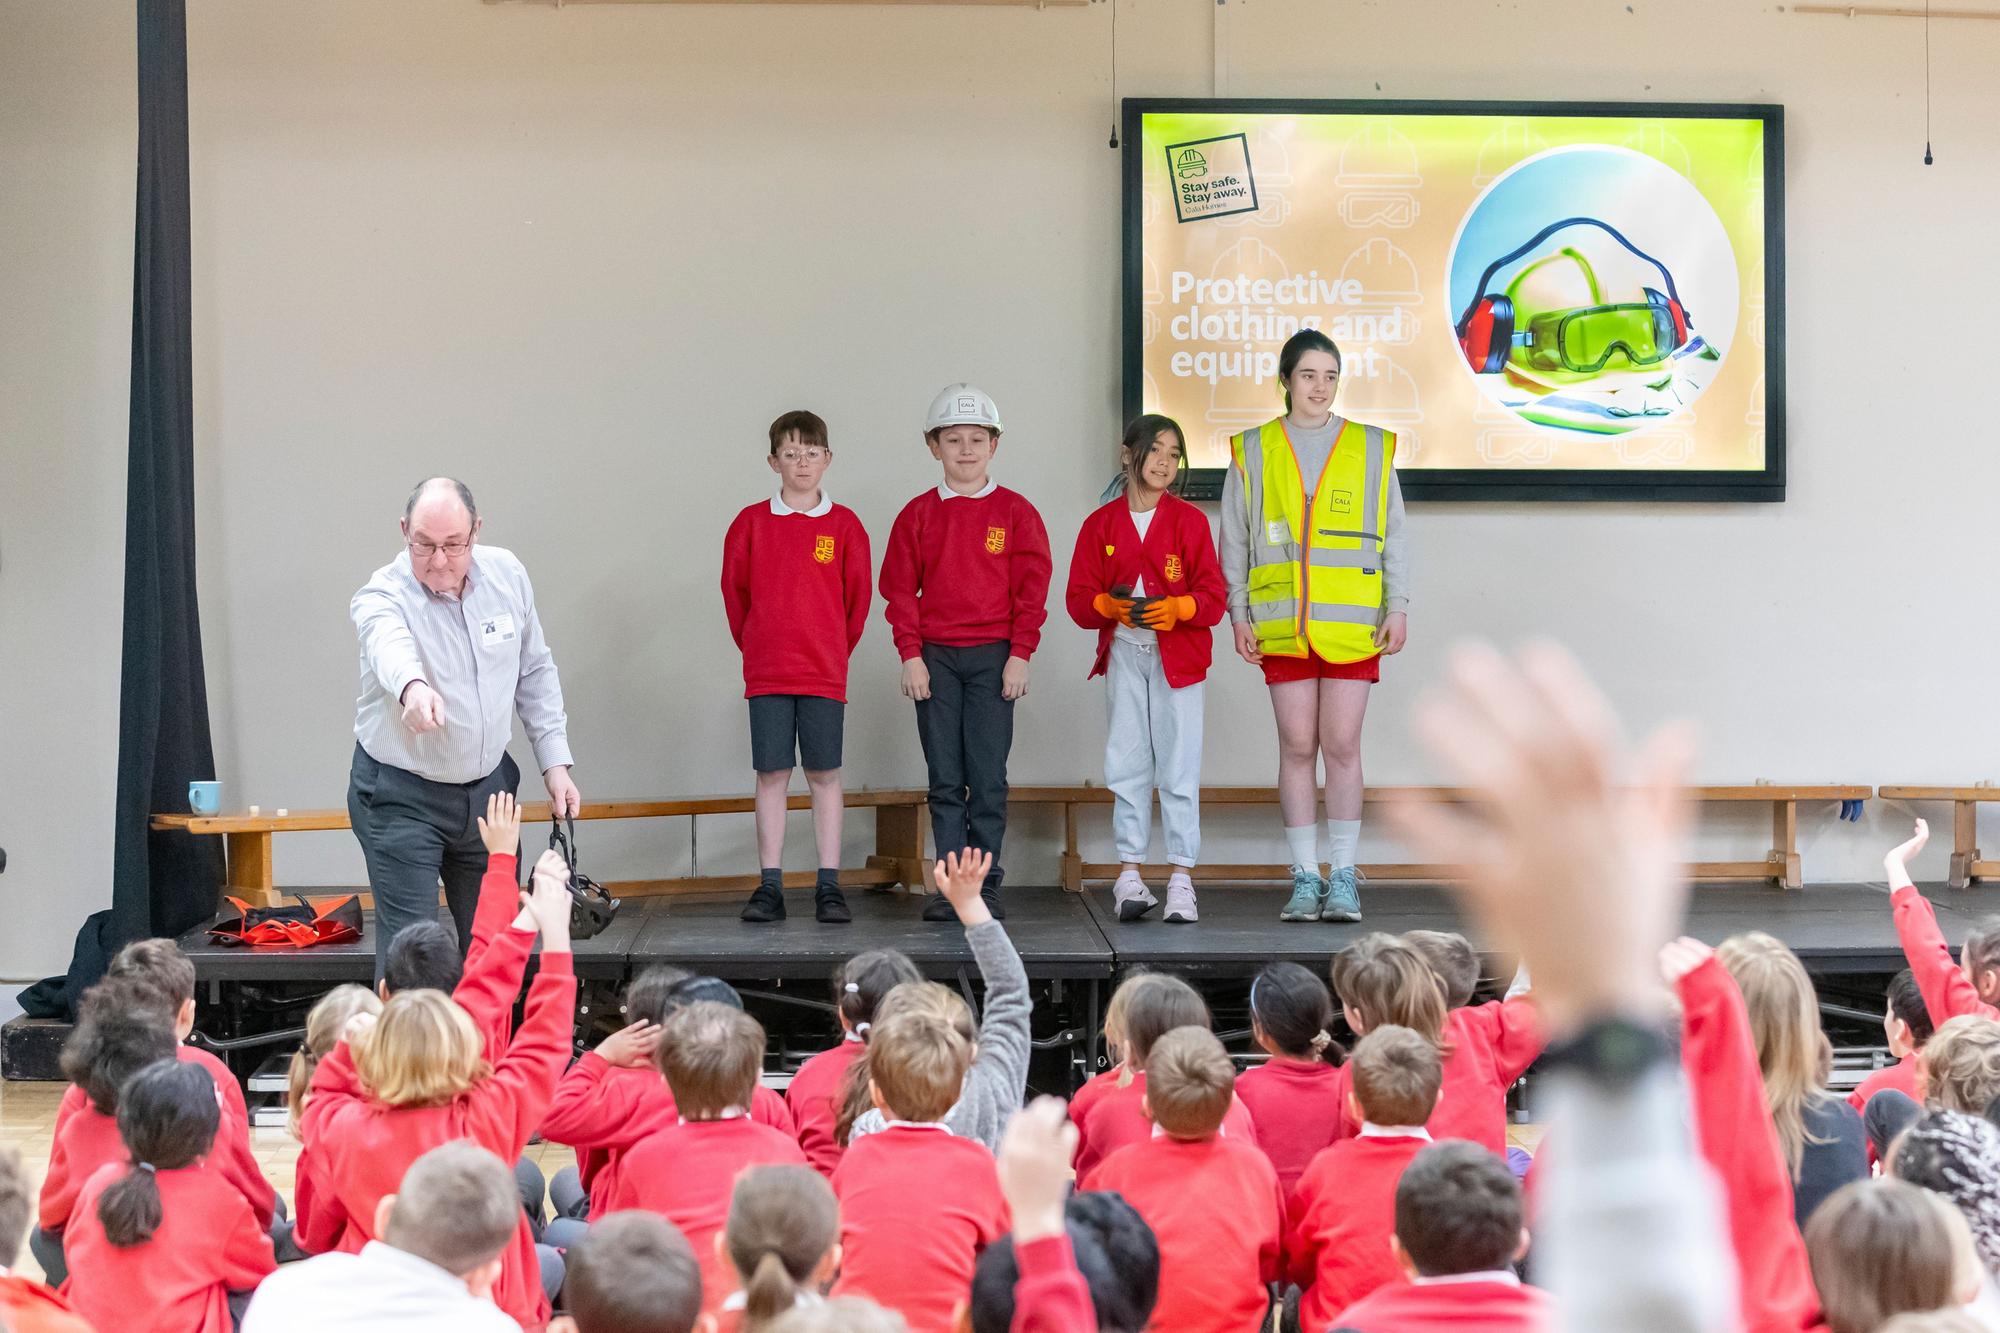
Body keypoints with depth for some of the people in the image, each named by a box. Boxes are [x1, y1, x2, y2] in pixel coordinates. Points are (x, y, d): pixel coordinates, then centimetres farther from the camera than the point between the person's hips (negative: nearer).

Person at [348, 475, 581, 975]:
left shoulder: (506, 574, -2)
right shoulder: (382, 596, -19)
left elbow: (535, 671, 10)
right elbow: (390, 645, -44)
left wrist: (555, 761, 5)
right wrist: (413, 688, -66)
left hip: (488, 787, 5)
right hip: (401, 797, -5)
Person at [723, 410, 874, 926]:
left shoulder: (844, 525, 1)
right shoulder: (751, 523, 3)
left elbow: (859, 595, 8)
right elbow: (734, 591, 11)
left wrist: (835, 650, 11)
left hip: (825, 672, 0)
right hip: (765, 672, 0)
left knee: (825, 775, 1)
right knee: (772, 774, 2)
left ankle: (829, 888, 4)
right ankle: (770, 887, 5)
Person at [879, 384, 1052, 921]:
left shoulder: (1015, 512, 3)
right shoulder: (918, 515, 8)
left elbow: (1032, 588, 1)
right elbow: (900, 589, 6)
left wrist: (1019, 655, -5)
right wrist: (911, 655, -2)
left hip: (993, 656, -2)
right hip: (934, 657, 2)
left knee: (988, 779, -2)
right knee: (945, 781, 2)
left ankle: (986, 886, 4)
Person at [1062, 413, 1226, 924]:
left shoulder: (1189, 521, 3)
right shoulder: (1102, 524, 7)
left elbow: (1213, 596, -1)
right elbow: (1079, 598, 5)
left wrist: (1176, 608, -20)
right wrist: (1110, 606, -15)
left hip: (1179, 655, -2)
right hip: (1123, 655, 2)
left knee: (1179, 766, -4)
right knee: (1127, 766, 2)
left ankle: (1181, 880, -2)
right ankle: (1130, 874, 7)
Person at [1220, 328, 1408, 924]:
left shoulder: (1371, 448, 7)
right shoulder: (1252, 451, 7)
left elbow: (1394, 535, 8)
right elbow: (1235, 540, 9)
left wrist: (1397, 608, 1)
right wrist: (1239, 614, 3)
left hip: (1351, 622, 0)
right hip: (1283, 623, 1)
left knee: (1342, 746, -1)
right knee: (1297, 747, 2)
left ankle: (1343, 877, 6)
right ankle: (1305, 877, 9)